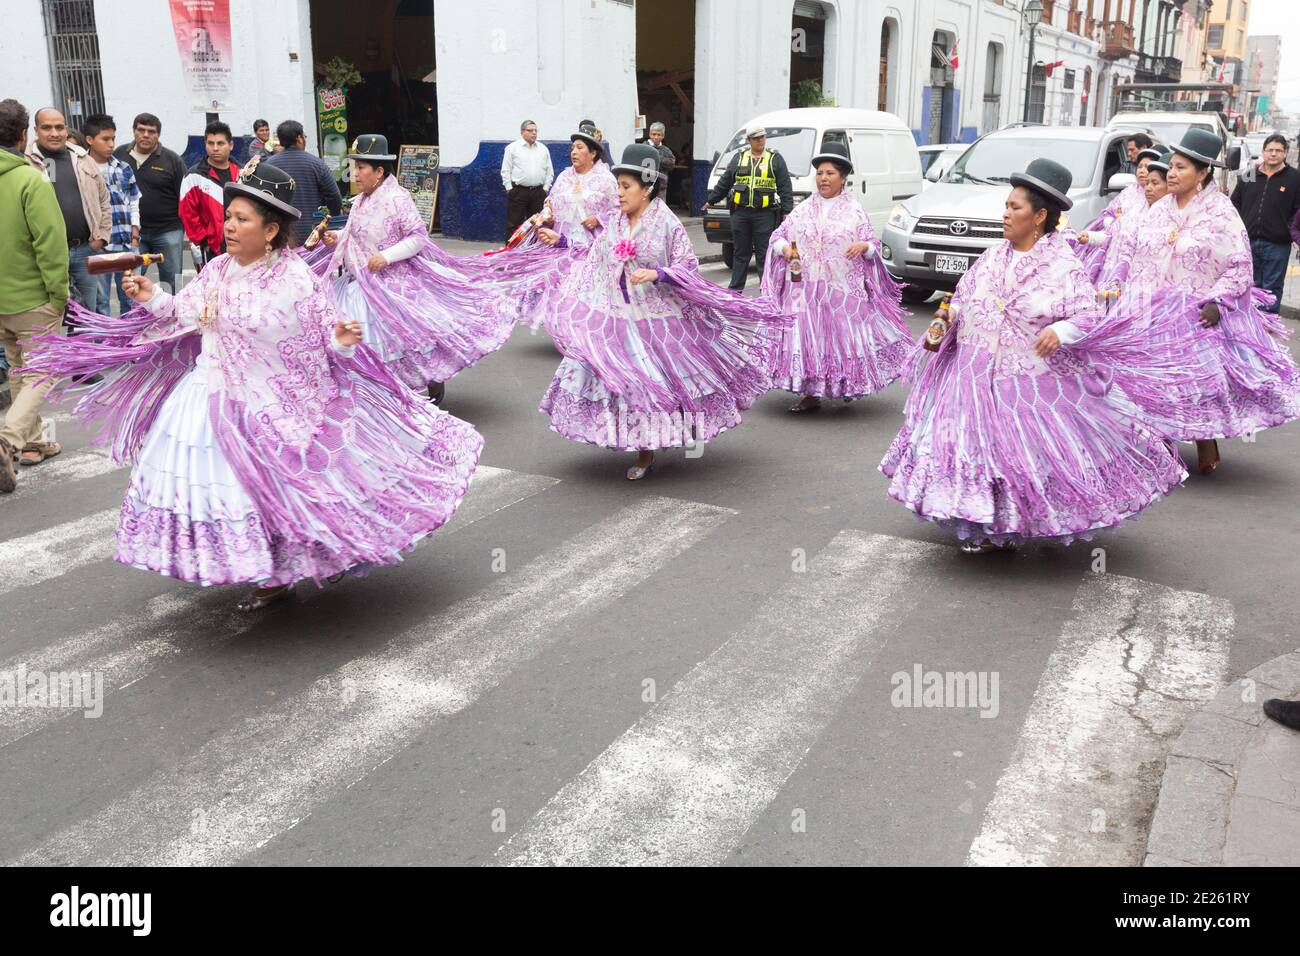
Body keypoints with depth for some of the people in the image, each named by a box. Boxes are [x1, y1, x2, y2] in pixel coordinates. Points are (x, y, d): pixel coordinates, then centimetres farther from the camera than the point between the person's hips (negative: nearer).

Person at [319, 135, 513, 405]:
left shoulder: (397, 199, -15)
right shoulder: (361, 202, 9)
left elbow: (419, 237, -16)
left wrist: (386, 256, -23)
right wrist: (338, 237, 5)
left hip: (394, 285, -8)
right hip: (363, 285, 8)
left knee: (411, 335, -2)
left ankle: (435, 384, 20)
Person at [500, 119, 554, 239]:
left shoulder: (543, 149, 12)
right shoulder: (512, 148, 2)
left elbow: (549, 171, 14)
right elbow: (505, 171, 1)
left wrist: (545, 188, 5)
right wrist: (509, 188, -5)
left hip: (538, 192, 3)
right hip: (518, 191, -3)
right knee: (514, 225, -4)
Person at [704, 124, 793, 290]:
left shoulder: (776, 159, 5)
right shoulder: (738, 158, 12)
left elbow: (785, 187, 1)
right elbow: (724, 182, 19)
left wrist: (787, 211, -7)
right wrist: (711, 201, 20)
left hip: (765, 214, -3)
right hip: (740, 213, 3)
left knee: (764, 254, -1)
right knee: (740, 253, 8)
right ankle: (735, 289, 15)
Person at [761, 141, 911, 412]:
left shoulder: (855, 211, 6)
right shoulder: (803, 209, 12)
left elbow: (873, 245, 6)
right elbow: (777, 237, 13)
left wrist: (863, 246, -16)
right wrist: (785, 248, -8)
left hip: (843, 290, -2)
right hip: (805, 288, 2)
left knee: (842, 336, -3)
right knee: (805, 336, -2)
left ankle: (848, 387, 17)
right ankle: (810, 395, 5)